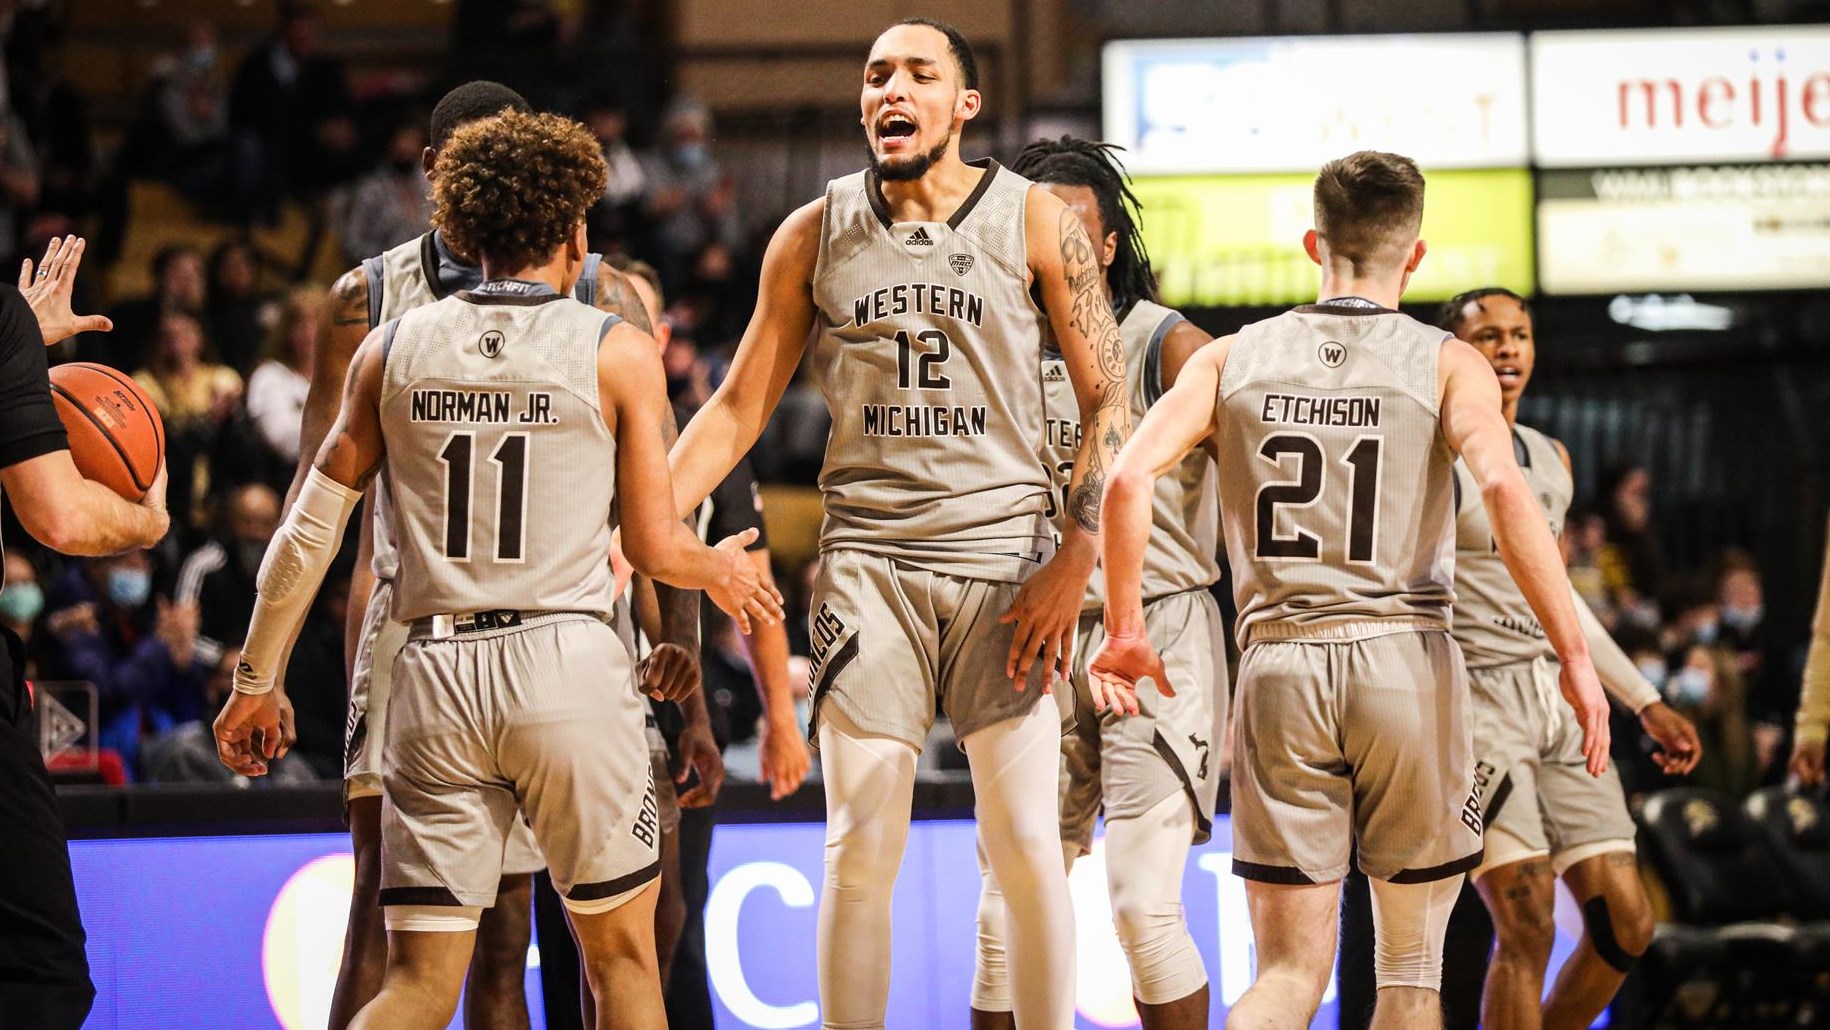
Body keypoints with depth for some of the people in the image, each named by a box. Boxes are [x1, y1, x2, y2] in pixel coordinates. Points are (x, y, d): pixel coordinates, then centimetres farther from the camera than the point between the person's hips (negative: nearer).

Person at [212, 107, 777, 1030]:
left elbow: (310, 530, 10)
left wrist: (256, 681, 19)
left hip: (435, 672, 2)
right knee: (620, 954, 13)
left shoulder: (393, 349, 9)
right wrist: (717, 572, 26)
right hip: (566, 659, -2)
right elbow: (654, 548, 4)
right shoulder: (617, 352, 1)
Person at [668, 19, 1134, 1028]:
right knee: (860, 848, -2)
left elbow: (1108, 399, 2)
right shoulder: (813, 236, 7)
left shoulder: (1033, 221, 2)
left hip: (1004, 556, -1)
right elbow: (738, 407, 12)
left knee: (1026, 847, -2)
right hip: (867, 557, 1)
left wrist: (1075, 563, -8)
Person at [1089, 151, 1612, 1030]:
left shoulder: (1232, 359, 9)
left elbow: (1129, 478, -3)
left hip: (1279, 667, 2)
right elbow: (1504, 491, -15)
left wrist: (1124, 630, 6)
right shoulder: (1445, 364, 2)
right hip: (1406, 660, -2)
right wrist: (1573, 654, -14)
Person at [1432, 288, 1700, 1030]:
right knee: (1528, 928, -14)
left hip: (1558, 700, 7)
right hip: (1474, 698, -7)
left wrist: (1647, 704, 24)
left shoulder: (1551, 460, 15)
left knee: (1625, 925, 2)